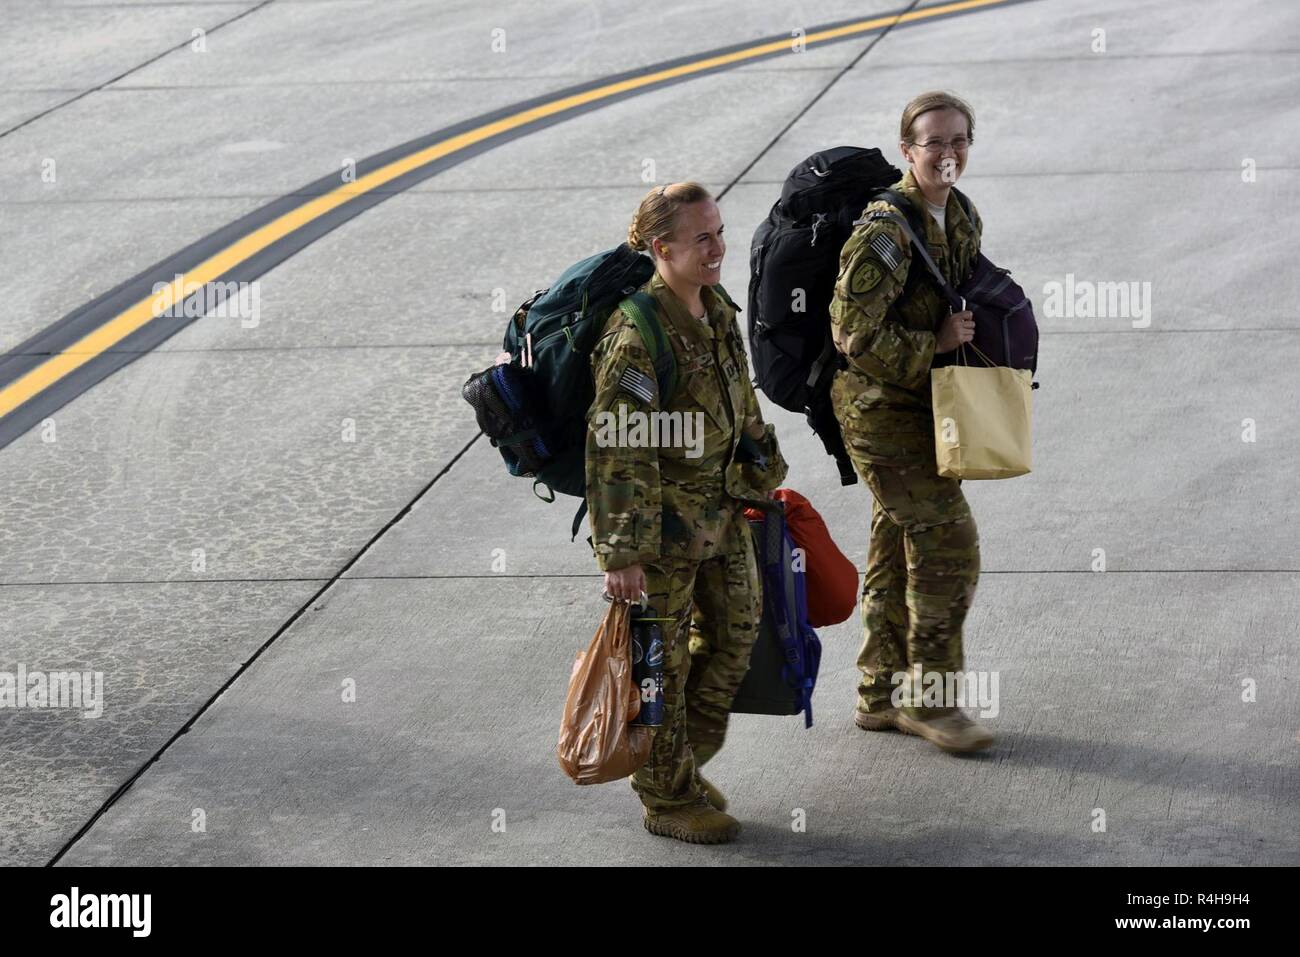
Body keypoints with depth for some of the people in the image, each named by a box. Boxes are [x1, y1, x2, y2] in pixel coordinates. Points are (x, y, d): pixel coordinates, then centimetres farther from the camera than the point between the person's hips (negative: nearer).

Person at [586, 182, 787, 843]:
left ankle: (679, 764, 35)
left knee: (737, 632, 17)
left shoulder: (716, 310, 3)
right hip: (662, 516, -8)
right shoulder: (638, 334, -24)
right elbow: (614, 450, -24)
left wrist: (762, 479, 24)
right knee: (662, 662, 5)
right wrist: (621, 552, -24)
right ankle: (668, 799, 21)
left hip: (722, 509, 9)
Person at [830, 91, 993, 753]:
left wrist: (971, 334, 5)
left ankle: (882, 695, 25)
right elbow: (858, 337, -23)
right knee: (947, 540, -10)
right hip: (881, 407, -9)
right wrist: (936, 344, -18)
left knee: (898, 546, 15)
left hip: (921, 405, 9)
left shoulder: (961, 220, 7)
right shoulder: (884, 231, -21)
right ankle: (929, 697, 0)